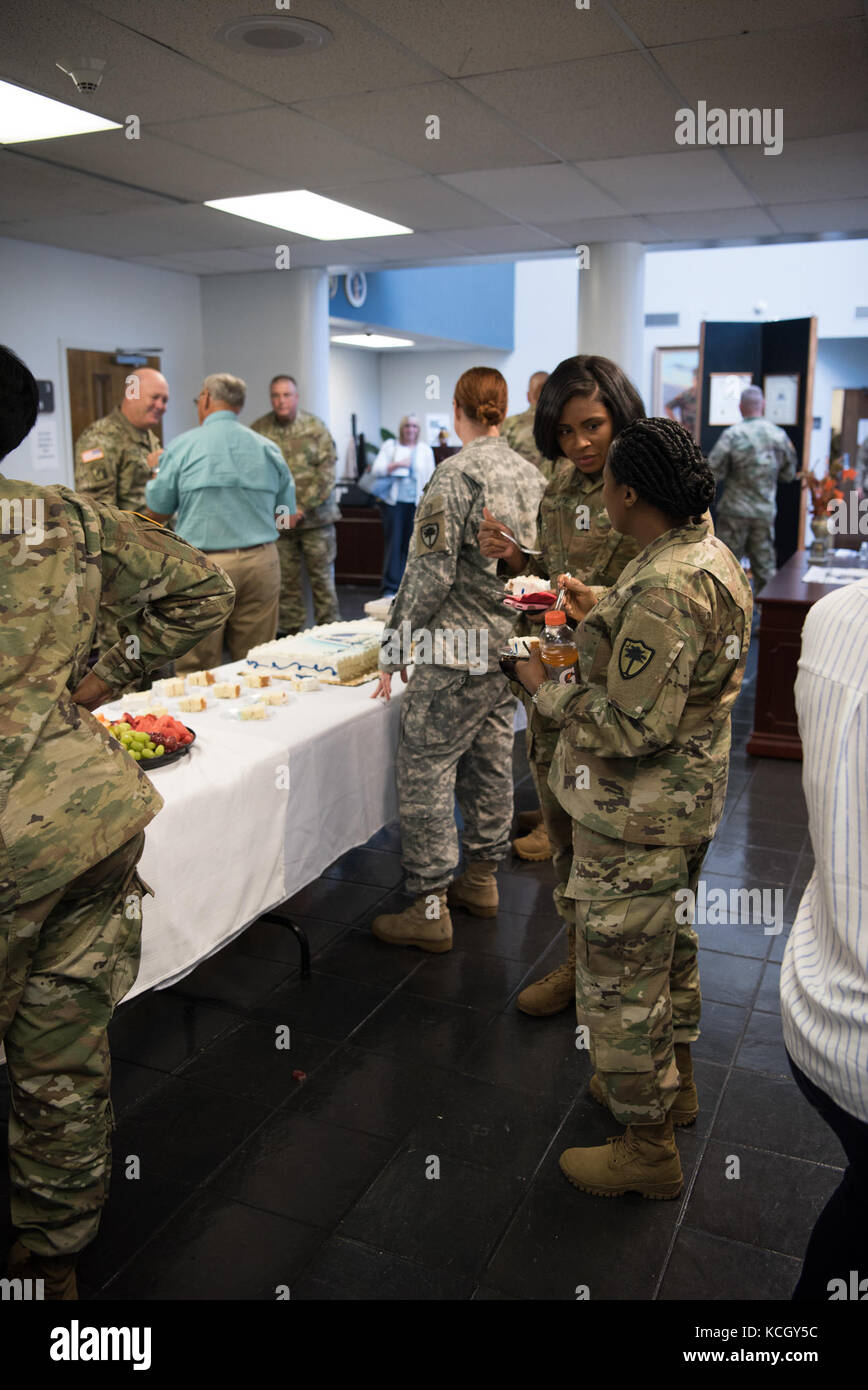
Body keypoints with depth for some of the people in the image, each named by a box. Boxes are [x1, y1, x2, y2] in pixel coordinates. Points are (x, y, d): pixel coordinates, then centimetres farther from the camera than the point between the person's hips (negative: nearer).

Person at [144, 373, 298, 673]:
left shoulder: (183, 446, -2)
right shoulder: (268, 449, 7)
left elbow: (156, 512, 4)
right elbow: (289, 518, 12)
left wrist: (154, 475, 23)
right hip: (261, 562, 3)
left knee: (197, 669, 3)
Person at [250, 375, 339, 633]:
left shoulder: (315, 427, 1)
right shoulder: (259, 430, 2)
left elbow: (326, 472, -4)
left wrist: (303, 507, -13)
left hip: (315, 517, -1)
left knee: (322, 579, 4)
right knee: (286, 582, 5)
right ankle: (291, 633, 15)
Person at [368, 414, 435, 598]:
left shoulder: (425, 450, 11)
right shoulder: (390, 446, 6)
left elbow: (430, 478, 11)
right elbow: (376, 470, -2)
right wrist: (397, 464, -15)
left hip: (416, 503, 2)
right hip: (393, 501, -2)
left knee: (410, 545, 2)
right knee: (393, 543, -5)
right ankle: (390, 587, -3)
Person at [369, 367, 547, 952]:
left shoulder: (457, 474, -15)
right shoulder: (531, 473, 8)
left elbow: (431, 572, -18)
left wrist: (395, 647, -9)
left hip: (458, 650, -8)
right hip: (511, 645, 8)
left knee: (426, 772, 0)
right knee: (490, 762, 17)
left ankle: (430, 908, 6)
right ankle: (482, 879, 31)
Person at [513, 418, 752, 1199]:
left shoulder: (663, 591, -29)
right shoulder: (710, 555, 4)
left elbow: (635, 730, -29)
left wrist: (547, 689, -16)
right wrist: (604, 618, 12)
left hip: (637, 817, -10)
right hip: (693, 795, 10)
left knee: (618, 974, 6)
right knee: (669, 943, 27)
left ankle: (648, 1149, 24)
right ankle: (674, 1081, 48)